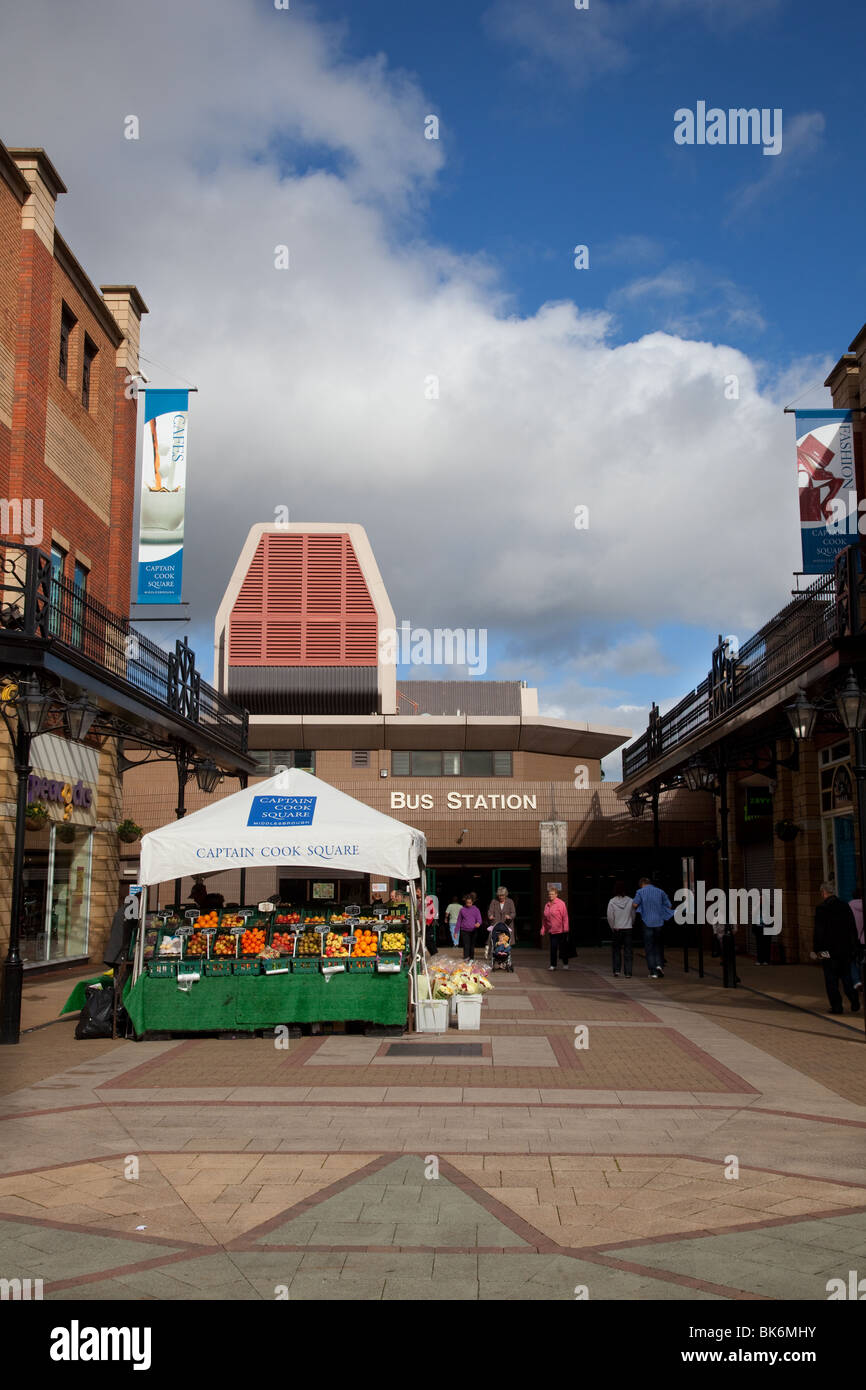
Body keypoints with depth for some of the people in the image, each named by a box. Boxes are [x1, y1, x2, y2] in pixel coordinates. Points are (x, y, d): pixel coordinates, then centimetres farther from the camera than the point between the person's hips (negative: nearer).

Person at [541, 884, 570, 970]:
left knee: (563, 947, 6)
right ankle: (553, 965, 8)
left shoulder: (561, 904, -7)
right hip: (551, 930, 4)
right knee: (553, 948, 2)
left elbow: (565, 917, -9)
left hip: (560, 930, -4)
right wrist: (543, 929, 8)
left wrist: (565, 929, -13)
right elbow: (544, 919, 12)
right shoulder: (547, 905, 9)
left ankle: (565, 964, 19)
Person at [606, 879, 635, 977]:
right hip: (628, 929, 1)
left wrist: (613, 927, 4)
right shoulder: (630, 901, -4)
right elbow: (633, 915, 4)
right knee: (627, 951, 4)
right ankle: (628, 972, 1)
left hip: (616, 930, -1)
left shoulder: (612, 902, -8)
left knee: (616, 950, 13)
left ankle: (616, 970, 8)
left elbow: (610, 917, -8)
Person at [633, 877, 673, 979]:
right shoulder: (660, 891, 6)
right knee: (658, 945, 16)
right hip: (659, 922, 2)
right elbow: (669, 906, 6)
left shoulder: (640, 892, -1)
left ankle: (653, 972, 2)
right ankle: (659, 964, -5)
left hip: (647, 922, -2)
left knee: (649, 948, 4)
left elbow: (635, 905, -10)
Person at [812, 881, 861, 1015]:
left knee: (831, 979, 2)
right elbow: (853, 929, 10)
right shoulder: (845, 906, 6)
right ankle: (854, 1003, 9)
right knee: (846, 976, 15)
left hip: (829, 949, -5)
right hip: (846, 949, 5)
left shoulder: (822, 908, -12)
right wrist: (854, 948, 17)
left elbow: (819, 931, -13)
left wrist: (815, 949, -7)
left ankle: (836, 1006, 2)